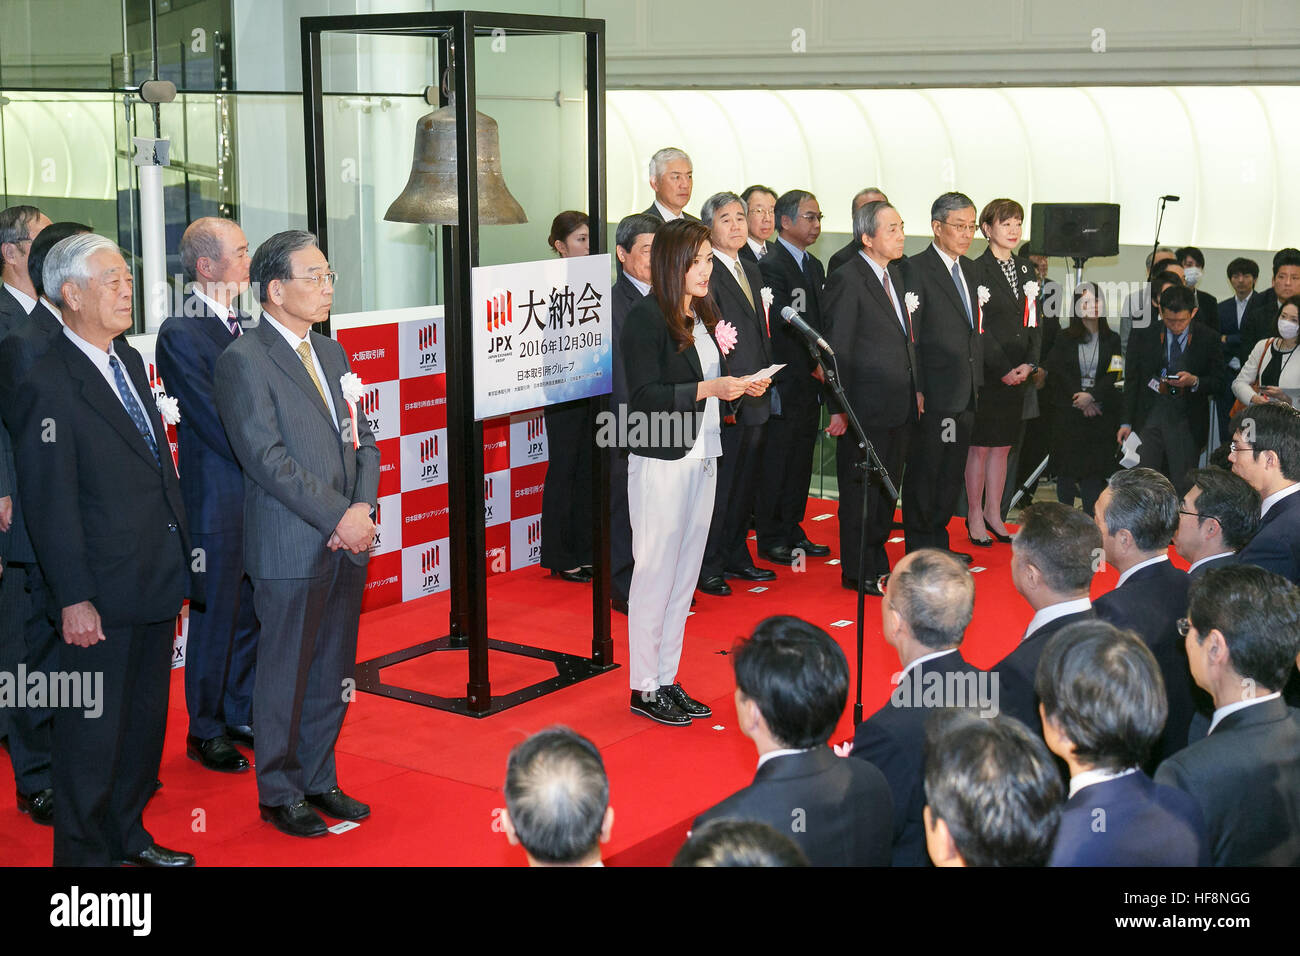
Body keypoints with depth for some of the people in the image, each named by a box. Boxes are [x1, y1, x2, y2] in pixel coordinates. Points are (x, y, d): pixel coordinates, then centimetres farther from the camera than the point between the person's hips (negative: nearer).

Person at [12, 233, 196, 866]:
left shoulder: (130, 361, 10)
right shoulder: (49, 385, -16)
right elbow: (50, 503, -17)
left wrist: (180, 556, 14)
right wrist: (74, 599, -18)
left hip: (158, 583, 8)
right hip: (103, 599, -8)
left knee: (145, 719, 19)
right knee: (93, 732, 5)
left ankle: (129, 835, 35)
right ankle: (83, 851, 21)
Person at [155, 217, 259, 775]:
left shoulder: (247, 326, 9)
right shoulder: (180, 334, -14)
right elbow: (216, 424, -17)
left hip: (262, 498, 7)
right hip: (218, 502, -7)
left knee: (251, 614, 16)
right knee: (214, 619, 6)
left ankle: (241, 716, 31)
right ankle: (206, 732, 21)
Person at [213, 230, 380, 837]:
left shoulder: (331, 352, 14)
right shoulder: (243, 360, -10)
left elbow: (362, 439, 13)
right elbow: (267, 459, -16)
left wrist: (364, 505, -4)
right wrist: (338, 517, -17)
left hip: (347, 543, 7)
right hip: (289, 548, -7)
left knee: (333, 673, 14)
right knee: (285, 676, 5)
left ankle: (319, 780, 28)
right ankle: (279, 793, 20)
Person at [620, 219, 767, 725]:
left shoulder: (702, 314, 13)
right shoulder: (646, 318, -12)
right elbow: (645, 396, -18)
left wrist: (742, 386, 1)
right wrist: (708, 389, -24)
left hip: (702, 456, 8)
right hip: (661, 461, -8)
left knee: (685, 573, 12)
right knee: (655, 572, -1)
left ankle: (667, 679, 21)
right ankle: (643, 687, 9)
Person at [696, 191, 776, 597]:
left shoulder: (751, 271, 17)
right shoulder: (705, 272, -12)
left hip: (755, 399, 9)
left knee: (745, 482, 15)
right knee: (718, 484, -3)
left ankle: (735, 557, 26)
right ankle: (706, 567, 6)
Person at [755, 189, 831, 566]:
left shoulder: (815, 265, 16)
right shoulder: (770, 266, -12)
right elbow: (784, 325, -17)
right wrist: (816, 364, -14)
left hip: (810, 381, 8)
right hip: (785, 382, -8)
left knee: (801, 460, 13)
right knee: (776, 461, -1)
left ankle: (792, 532, 22)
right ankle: (770, 539, 6)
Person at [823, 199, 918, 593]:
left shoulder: (894, 274, 13)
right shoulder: (847, 280, -13)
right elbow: (837, 350, -14)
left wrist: (915, 389, 15)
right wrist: (839, 409, -16)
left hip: (900, 408, 8)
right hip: (866, 408, -8)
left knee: (888, 488, 15)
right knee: (861, 490, 1)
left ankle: (877, 564, 26)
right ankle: (857, 572, 11)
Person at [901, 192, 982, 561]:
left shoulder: (968, 269, 14)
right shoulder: (916, 269, -11)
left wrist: (976, 380, 15)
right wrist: (916, 391, -17)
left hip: (965, 393, 8)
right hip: (933, 395, -8)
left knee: (952, 474, 14)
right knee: (923, 473, 1)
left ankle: (938, 543, 25)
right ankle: (919, 550, 10)